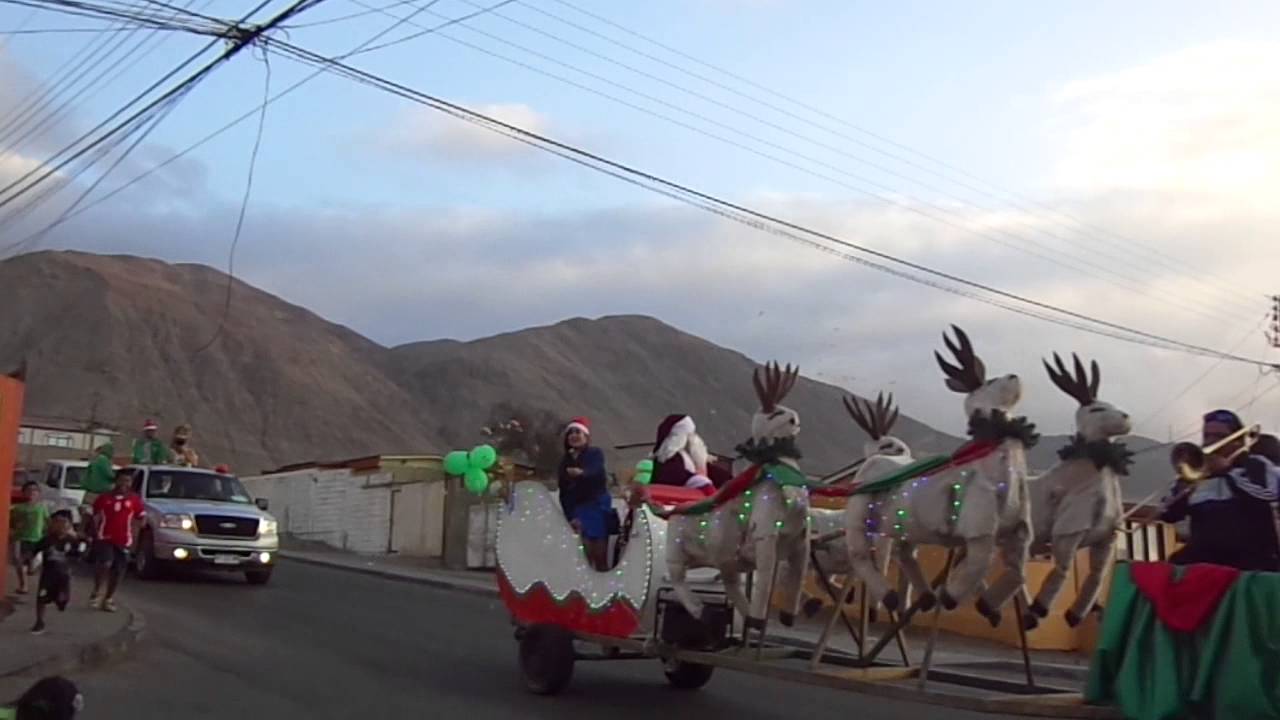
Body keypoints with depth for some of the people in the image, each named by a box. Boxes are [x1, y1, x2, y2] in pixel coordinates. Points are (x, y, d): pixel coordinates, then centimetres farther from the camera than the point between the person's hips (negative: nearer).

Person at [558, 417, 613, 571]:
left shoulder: (596, 454, 0)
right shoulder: (565, 461, 11)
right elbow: (563, 492, 7)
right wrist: (570, 516, -6)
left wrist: (581, 473, -47)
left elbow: (595, 472, -24)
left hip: (598, 507, -3)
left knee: (600, 556, -3)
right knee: (586, 556, -6)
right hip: (579, 511, 3)